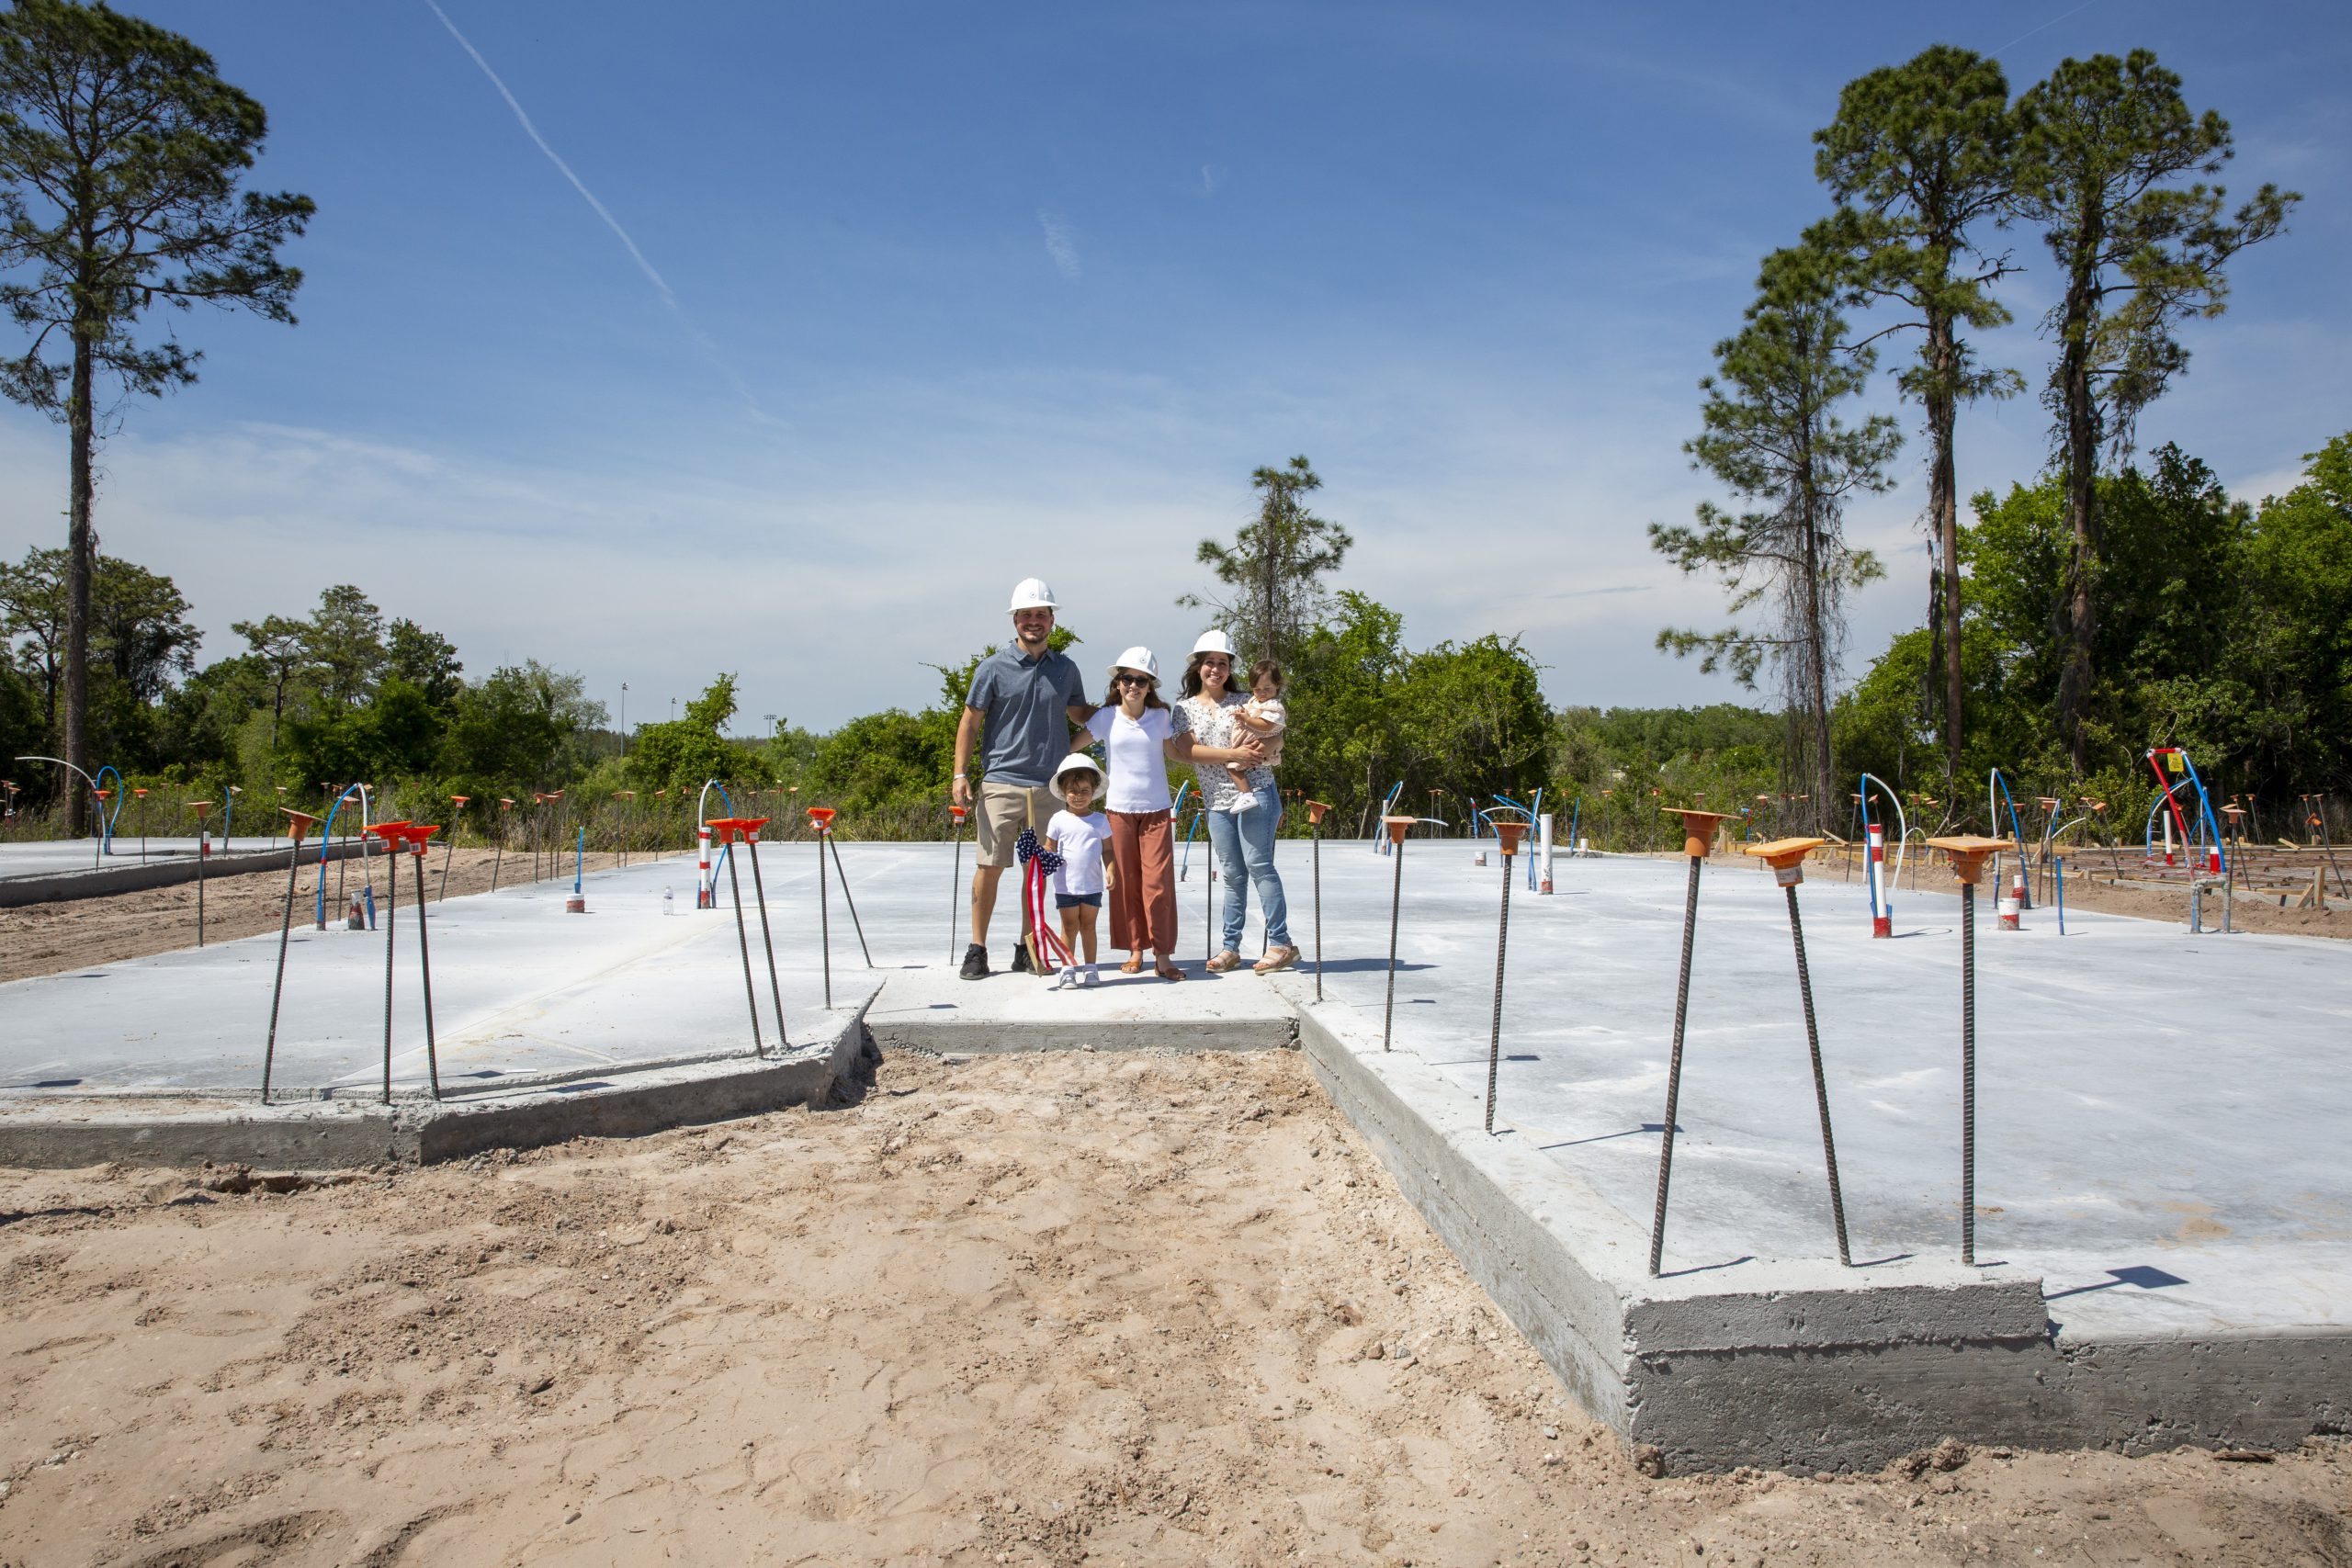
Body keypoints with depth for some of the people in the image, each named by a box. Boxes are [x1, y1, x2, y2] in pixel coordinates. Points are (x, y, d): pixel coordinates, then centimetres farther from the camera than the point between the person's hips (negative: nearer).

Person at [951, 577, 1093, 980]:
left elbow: (1080, 714, 23)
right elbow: (970, 721, 3)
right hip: (1001, 783, -3)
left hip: (1050, 786, 3)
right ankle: (977, 949, 8)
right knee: (989, 867, -3)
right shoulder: (994, 667, 0)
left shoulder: (1066, 668, 9)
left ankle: (1028, 949, 18)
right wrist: (960, 773, -3)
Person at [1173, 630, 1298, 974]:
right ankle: (1230, 947, 12)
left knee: (1258, 865, -7)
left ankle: (1281, 943, -4)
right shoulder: (1185, 708, 9)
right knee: (1232, 874, 6)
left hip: (1254, 792, -2)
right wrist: (1234, 754, -16)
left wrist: (1256, 748, -14)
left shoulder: (1243, 702, 6)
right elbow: (1189, 749, -6)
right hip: (1217, 801, 3)